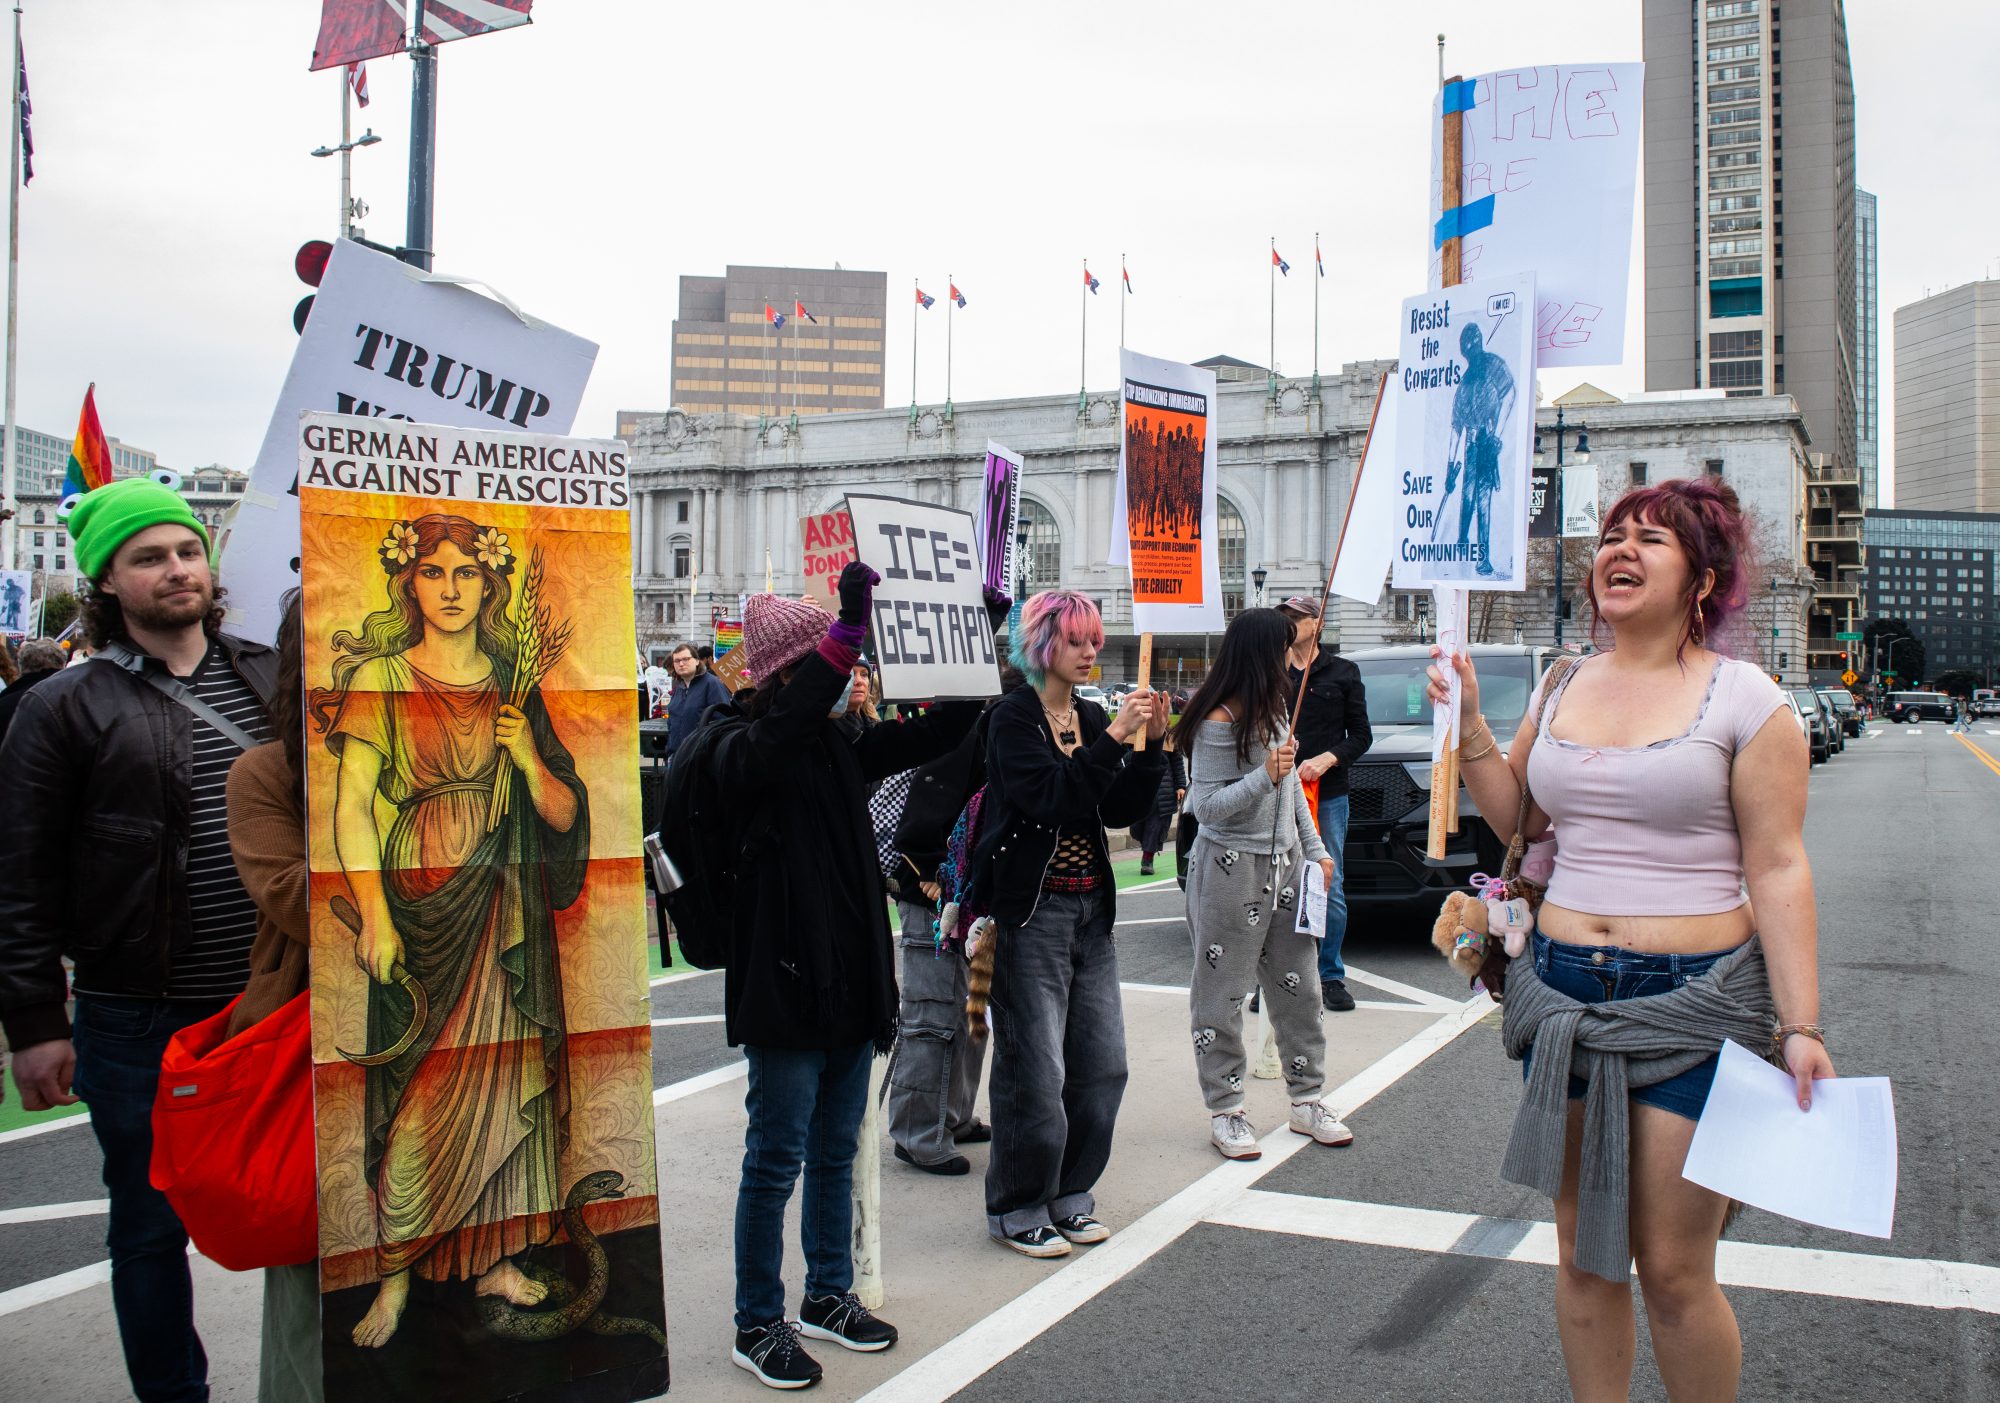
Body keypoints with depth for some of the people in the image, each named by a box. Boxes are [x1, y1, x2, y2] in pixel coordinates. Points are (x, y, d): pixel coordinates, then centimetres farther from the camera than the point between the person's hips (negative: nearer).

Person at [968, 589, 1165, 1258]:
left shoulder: (1092, 717, 13)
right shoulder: (1013, 718, -8)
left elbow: (1121, 810, 9)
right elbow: (1048, 798, -22)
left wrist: (1150, 746, -3)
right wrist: (1113, 739, -23)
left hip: (1091, 909, 7)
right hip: (1032, 911, -7)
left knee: (1101, 1063, 7)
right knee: (1036, 1069, -5)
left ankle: (1069, 1195, 22)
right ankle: (1018, 1209, 10)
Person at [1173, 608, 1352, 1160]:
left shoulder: (1276, 707, 11)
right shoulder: (1219, 722, -16)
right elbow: (1205, 807, -16)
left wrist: (1315, 848, 18)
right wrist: (1264, 777, -26)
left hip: (1285, 864, 8)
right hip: (1231, 867, -8)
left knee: (1297, 985, 11)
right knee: (1222, 995, 0)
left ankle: (1307, 1099, 21)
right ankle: (1226, 1113, 9)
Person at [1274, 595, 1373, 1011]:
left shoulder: (1342, 673, 8)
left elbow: (1361, 736, 6)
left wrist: (1328, 759, -10)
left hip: (1329, 794, -1)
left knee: (1331, 889, -1)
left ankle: (1330, 976, 10)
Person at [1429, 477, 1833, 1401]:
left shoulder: (1745, 700, -5)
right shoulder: (1564, 689, 10)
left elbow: (1778, 870, -7)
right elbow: (1516, 819, 16)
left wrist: (1800, 1026, -12)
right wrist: (1468, 723, 4)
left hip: (1693, 1004, -5)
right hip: (1563, 992, 5)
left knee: (1673, 1269, -1)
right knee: (1583, 1252, 12)